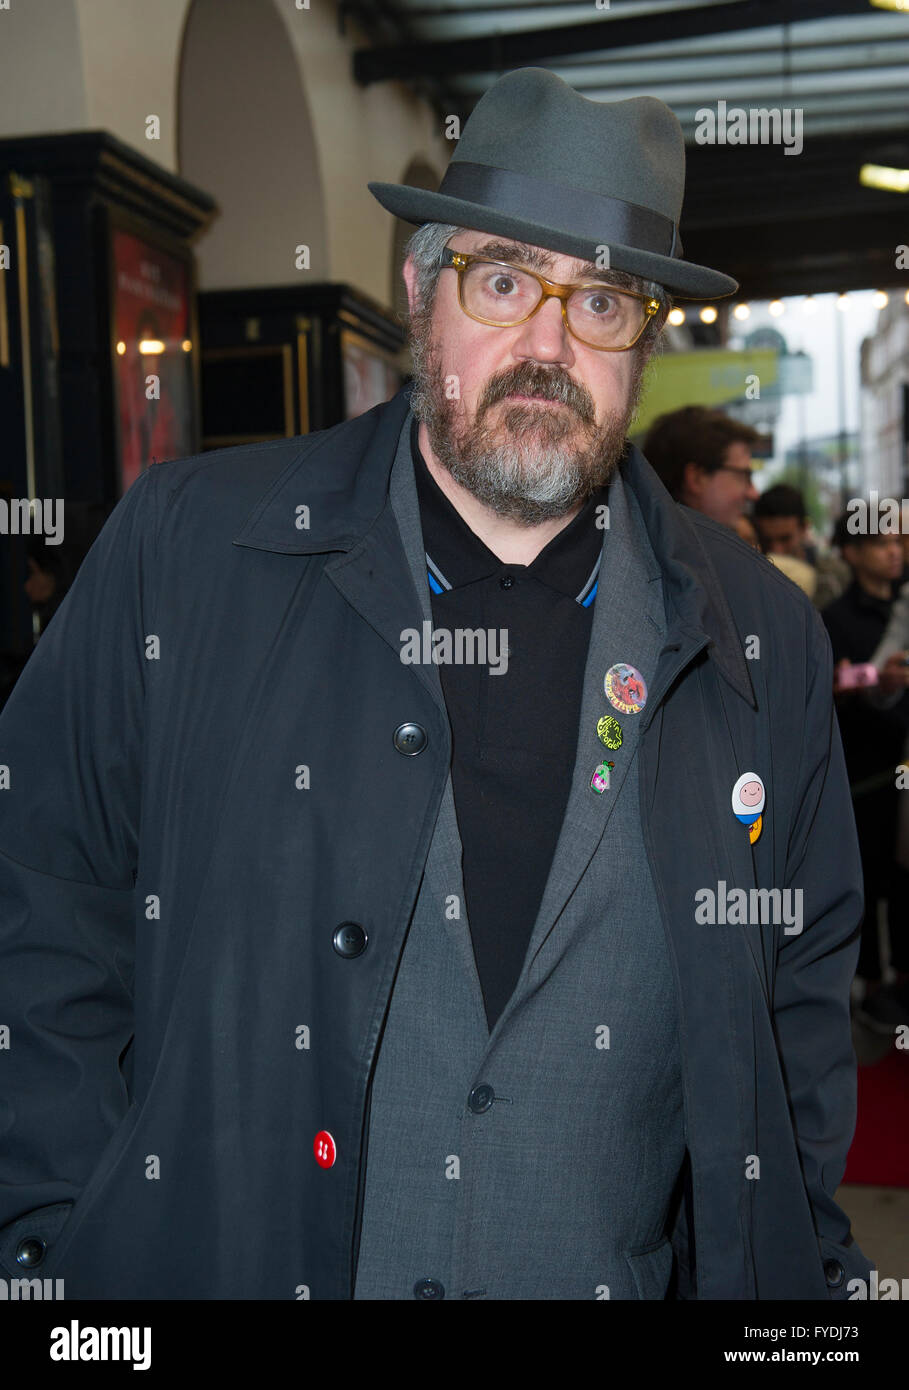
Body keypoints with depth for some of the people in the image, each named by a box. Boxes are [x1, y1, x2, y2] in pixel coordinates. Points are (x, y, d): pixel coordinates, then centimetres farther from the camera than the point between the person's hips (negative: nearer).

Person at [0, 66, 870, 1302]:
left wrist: (800, 1272, 1)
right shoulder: (183, 545, -7)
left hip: (627, 1274, 2)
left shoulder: (762, 636, -1)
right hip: (214, 1265, -1)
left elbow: (806, 999, 7)